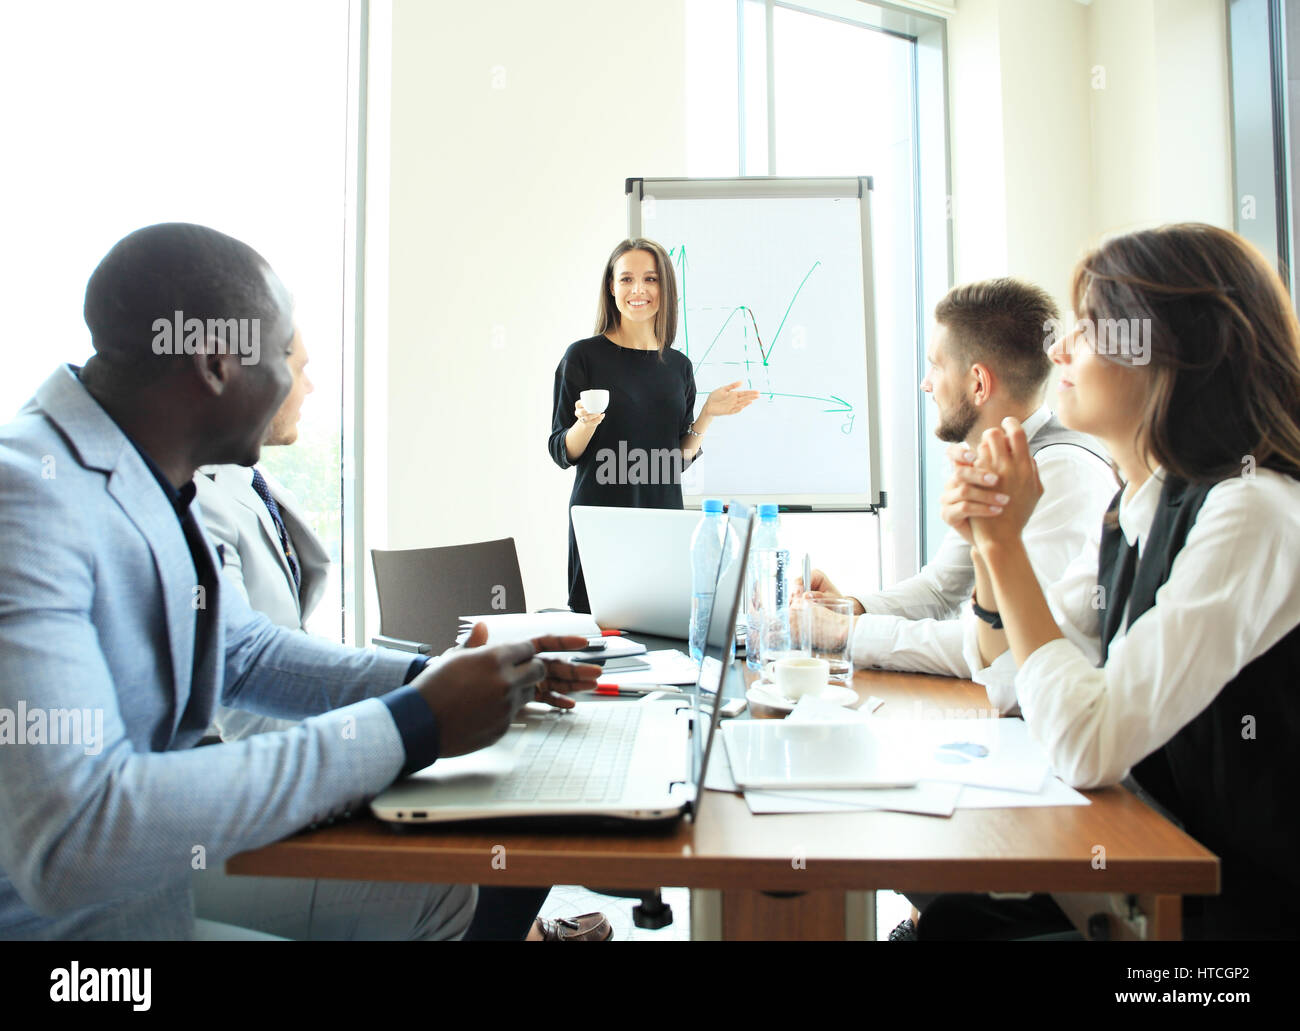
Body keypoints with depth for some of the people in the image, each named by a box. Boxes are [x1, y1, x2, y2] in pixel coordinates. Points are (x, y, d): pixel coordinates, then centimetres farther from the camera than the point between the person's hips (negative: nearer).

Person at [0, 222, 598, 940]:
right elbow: (71, 841, -36)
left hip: (172, 863, 8)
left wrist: (434, 677, -2)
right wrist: (411, 725, -31)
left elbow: (245, 652, 11)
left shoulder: (147, 483, 1)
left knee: (438, 887, 9)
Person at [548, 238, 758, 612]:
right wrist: (587, 422, -20)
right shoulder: (583, 355, -2)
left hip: (664, 518, 3)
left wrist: (708, 414, -1)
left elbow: (678, 460, 11)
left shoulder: (679, 365, 9)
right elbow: (562, 452, -2)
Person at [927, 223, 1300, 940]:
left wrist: (1006, 541, -24)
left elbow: (1087, 751, -29)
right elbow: (1012, 668, 10)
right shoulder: (1137, 502, 4)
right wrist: (985, 539, -8)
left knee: (948, 918, -12)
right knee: (942, 915, -1)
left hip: (1240, 908, -7)